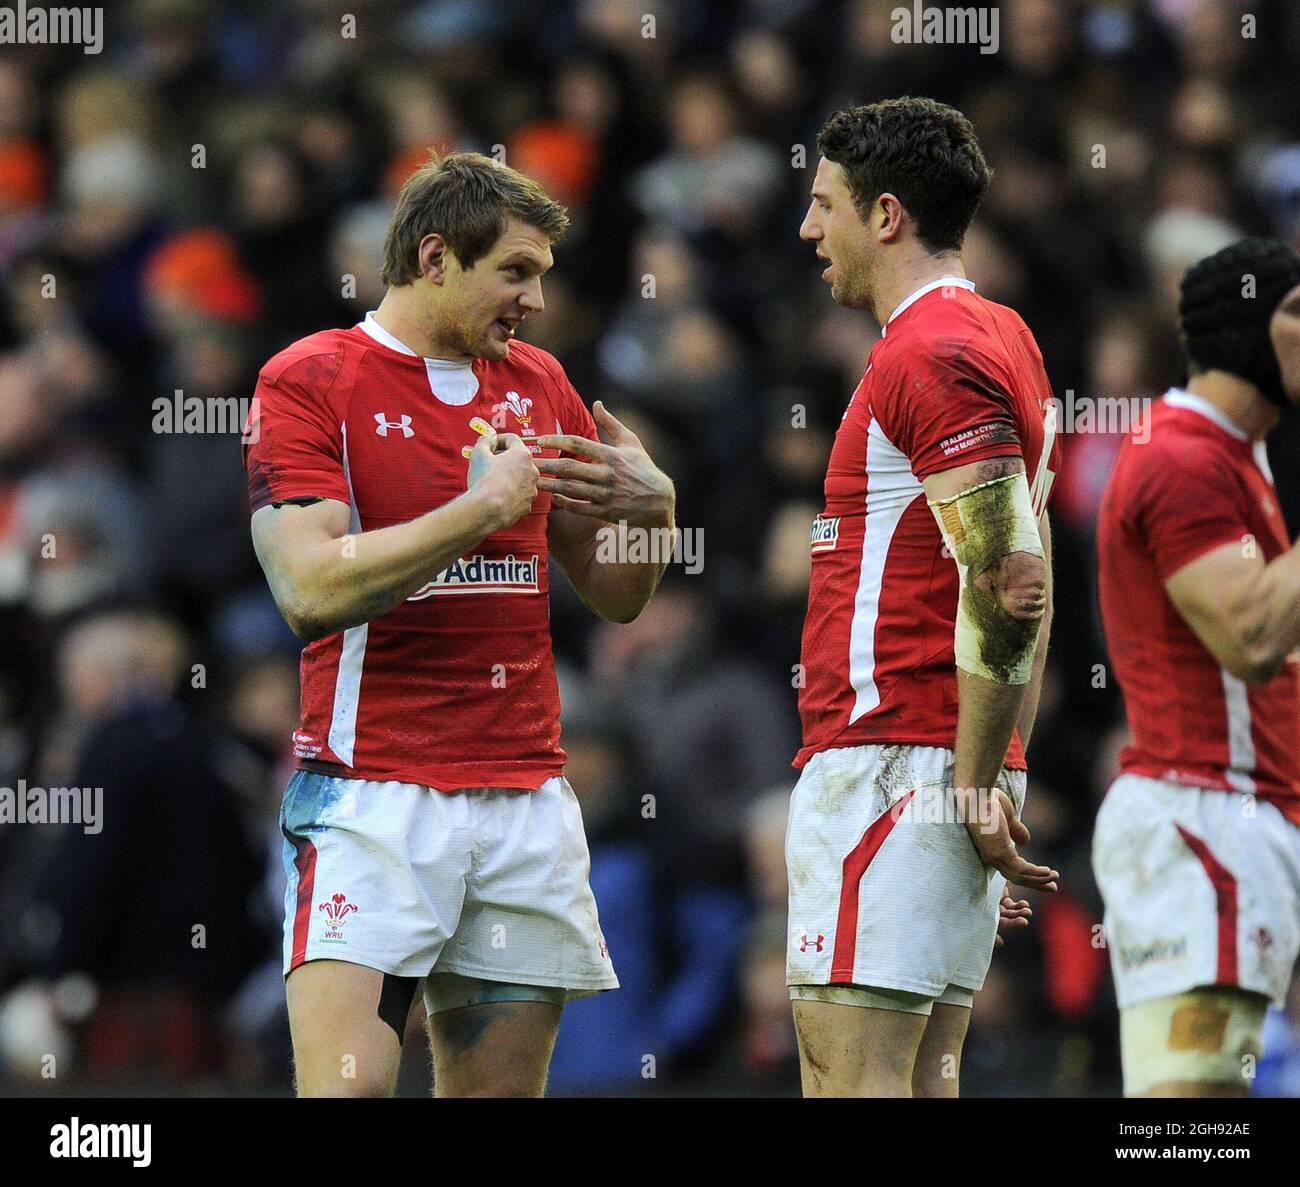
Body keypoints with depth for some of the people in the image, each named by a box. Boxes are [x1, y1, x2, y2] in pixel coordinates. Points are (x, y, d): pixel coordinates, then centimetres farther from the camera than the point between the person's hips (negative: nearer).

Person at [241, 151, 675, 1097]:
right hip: (372, 796, -6)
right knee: (346, 1087, -17)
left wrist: (652, 512, -2)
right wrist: (484, 506, -15)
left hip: (526, 797, 6)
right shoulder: (308, 380, -3)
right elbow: (310, 587, -15)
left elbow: (614, 595, 20)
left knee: (500, 1090, 3)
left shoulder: (539, 385, 15)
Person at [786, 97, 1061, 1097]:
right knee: (924, 1074, 9)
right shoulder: (1001, 339, 20)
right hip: (962, 764, 10)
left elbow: (1009, 582, -20)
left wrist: (977, 785, -18)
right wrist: (996, 778, 21)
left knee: (850, 1069, -13)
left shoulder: (931, 355, -12)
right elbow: (1023, 584, 22)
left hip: (891, 755, -10)